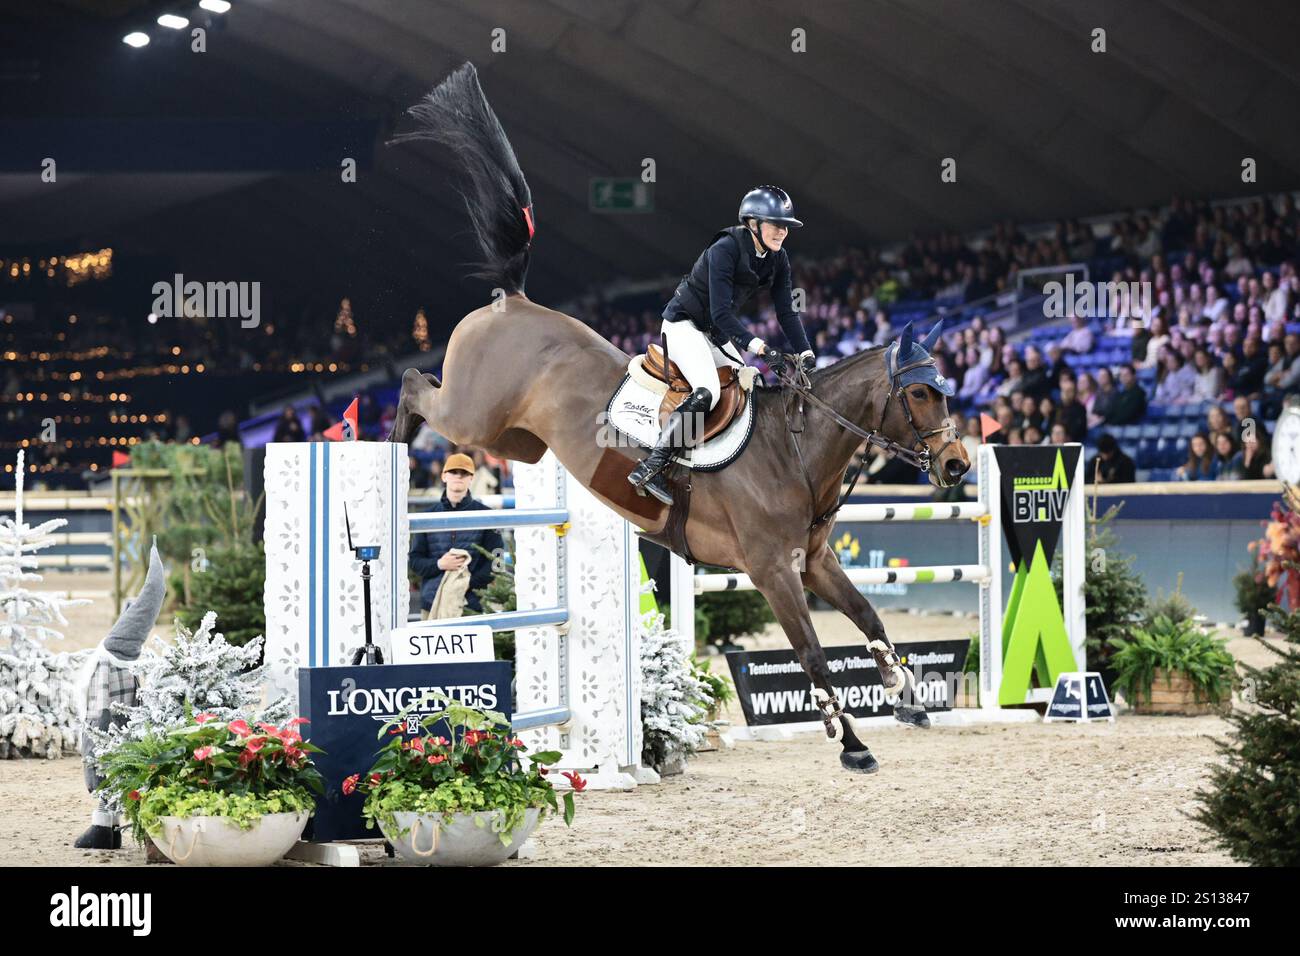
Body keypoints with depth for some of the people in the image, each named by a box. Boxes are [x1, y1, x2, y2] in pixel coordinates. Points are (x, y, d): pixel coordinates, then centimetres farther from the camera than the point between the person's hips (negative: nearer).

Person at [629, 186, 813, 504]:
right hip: (684, 323, -9)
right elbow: (721, 312, -32)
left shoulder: (778, 260, -3)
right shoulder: (725, 249, -26)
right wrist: (762, 349, -39)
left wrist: (806, 354, -16)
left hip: (717, 333, 9)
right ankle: (649, 468, -31)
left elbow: (787, 311, -2)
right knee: (706, 392, -28)